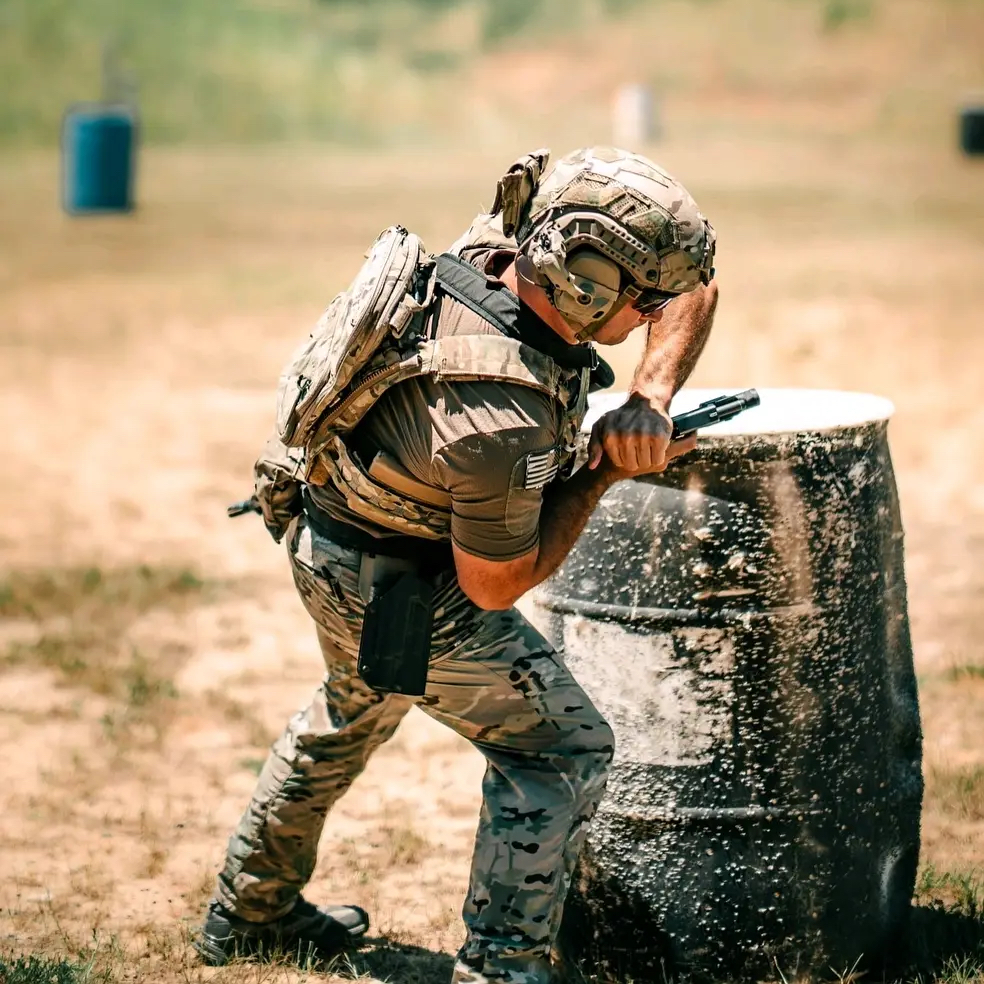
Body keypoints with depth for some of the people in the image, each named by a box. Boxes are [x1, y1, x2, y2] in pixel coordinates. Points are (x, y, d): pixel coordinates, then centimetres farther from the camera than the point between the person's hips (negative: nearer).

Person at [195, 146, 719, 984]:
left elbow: (693, 293, -3)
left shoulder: (499, 247, -17)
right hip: (394, 586, -9)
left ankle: (248, 914, 48)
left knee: (357, 711, 31)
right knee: (562, 749, -2)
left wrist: (650, 399, -19)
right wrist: (607, 470, -21)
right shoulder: (499, 424, -40)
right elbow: (495, 583, -22)